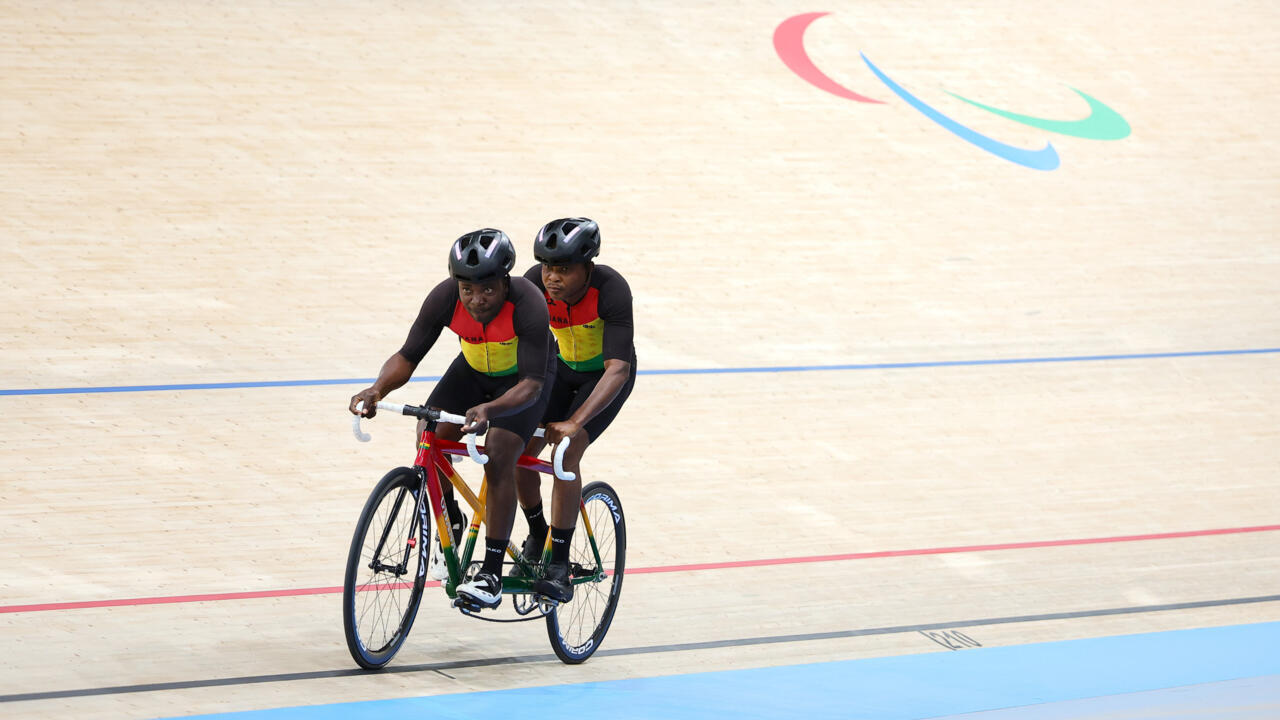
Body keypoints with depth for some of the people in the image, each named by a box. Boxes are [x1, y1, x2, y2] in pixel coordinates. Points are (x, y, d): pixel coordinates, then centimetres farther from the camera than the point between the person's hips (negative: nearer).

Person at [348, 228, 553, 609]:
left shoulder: (527, 305, -38)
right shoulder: (446, 298, -28)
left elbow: (532, 383, -41)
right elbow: (408, 356, -22)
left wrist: (490, 409, -60)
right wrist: (377, 389, -43)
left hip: (522, 378, -4)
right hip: (474, 370, 4)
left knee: (498, 456, -23)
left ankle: (492, 574, -19)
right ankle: (450, 520, 10)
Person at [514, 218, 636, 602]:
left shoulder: (611, 289, -35)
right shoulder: (536, 283, -24)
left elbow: (618, 370, -41)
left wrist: (574, 423, -50)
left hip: (606, 376, -4)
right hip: (563, 367, 4)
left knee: (566, 453, -23)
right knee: (520, 450, -10)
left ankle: (559, 569, -19)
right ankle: (537, 535, 18)